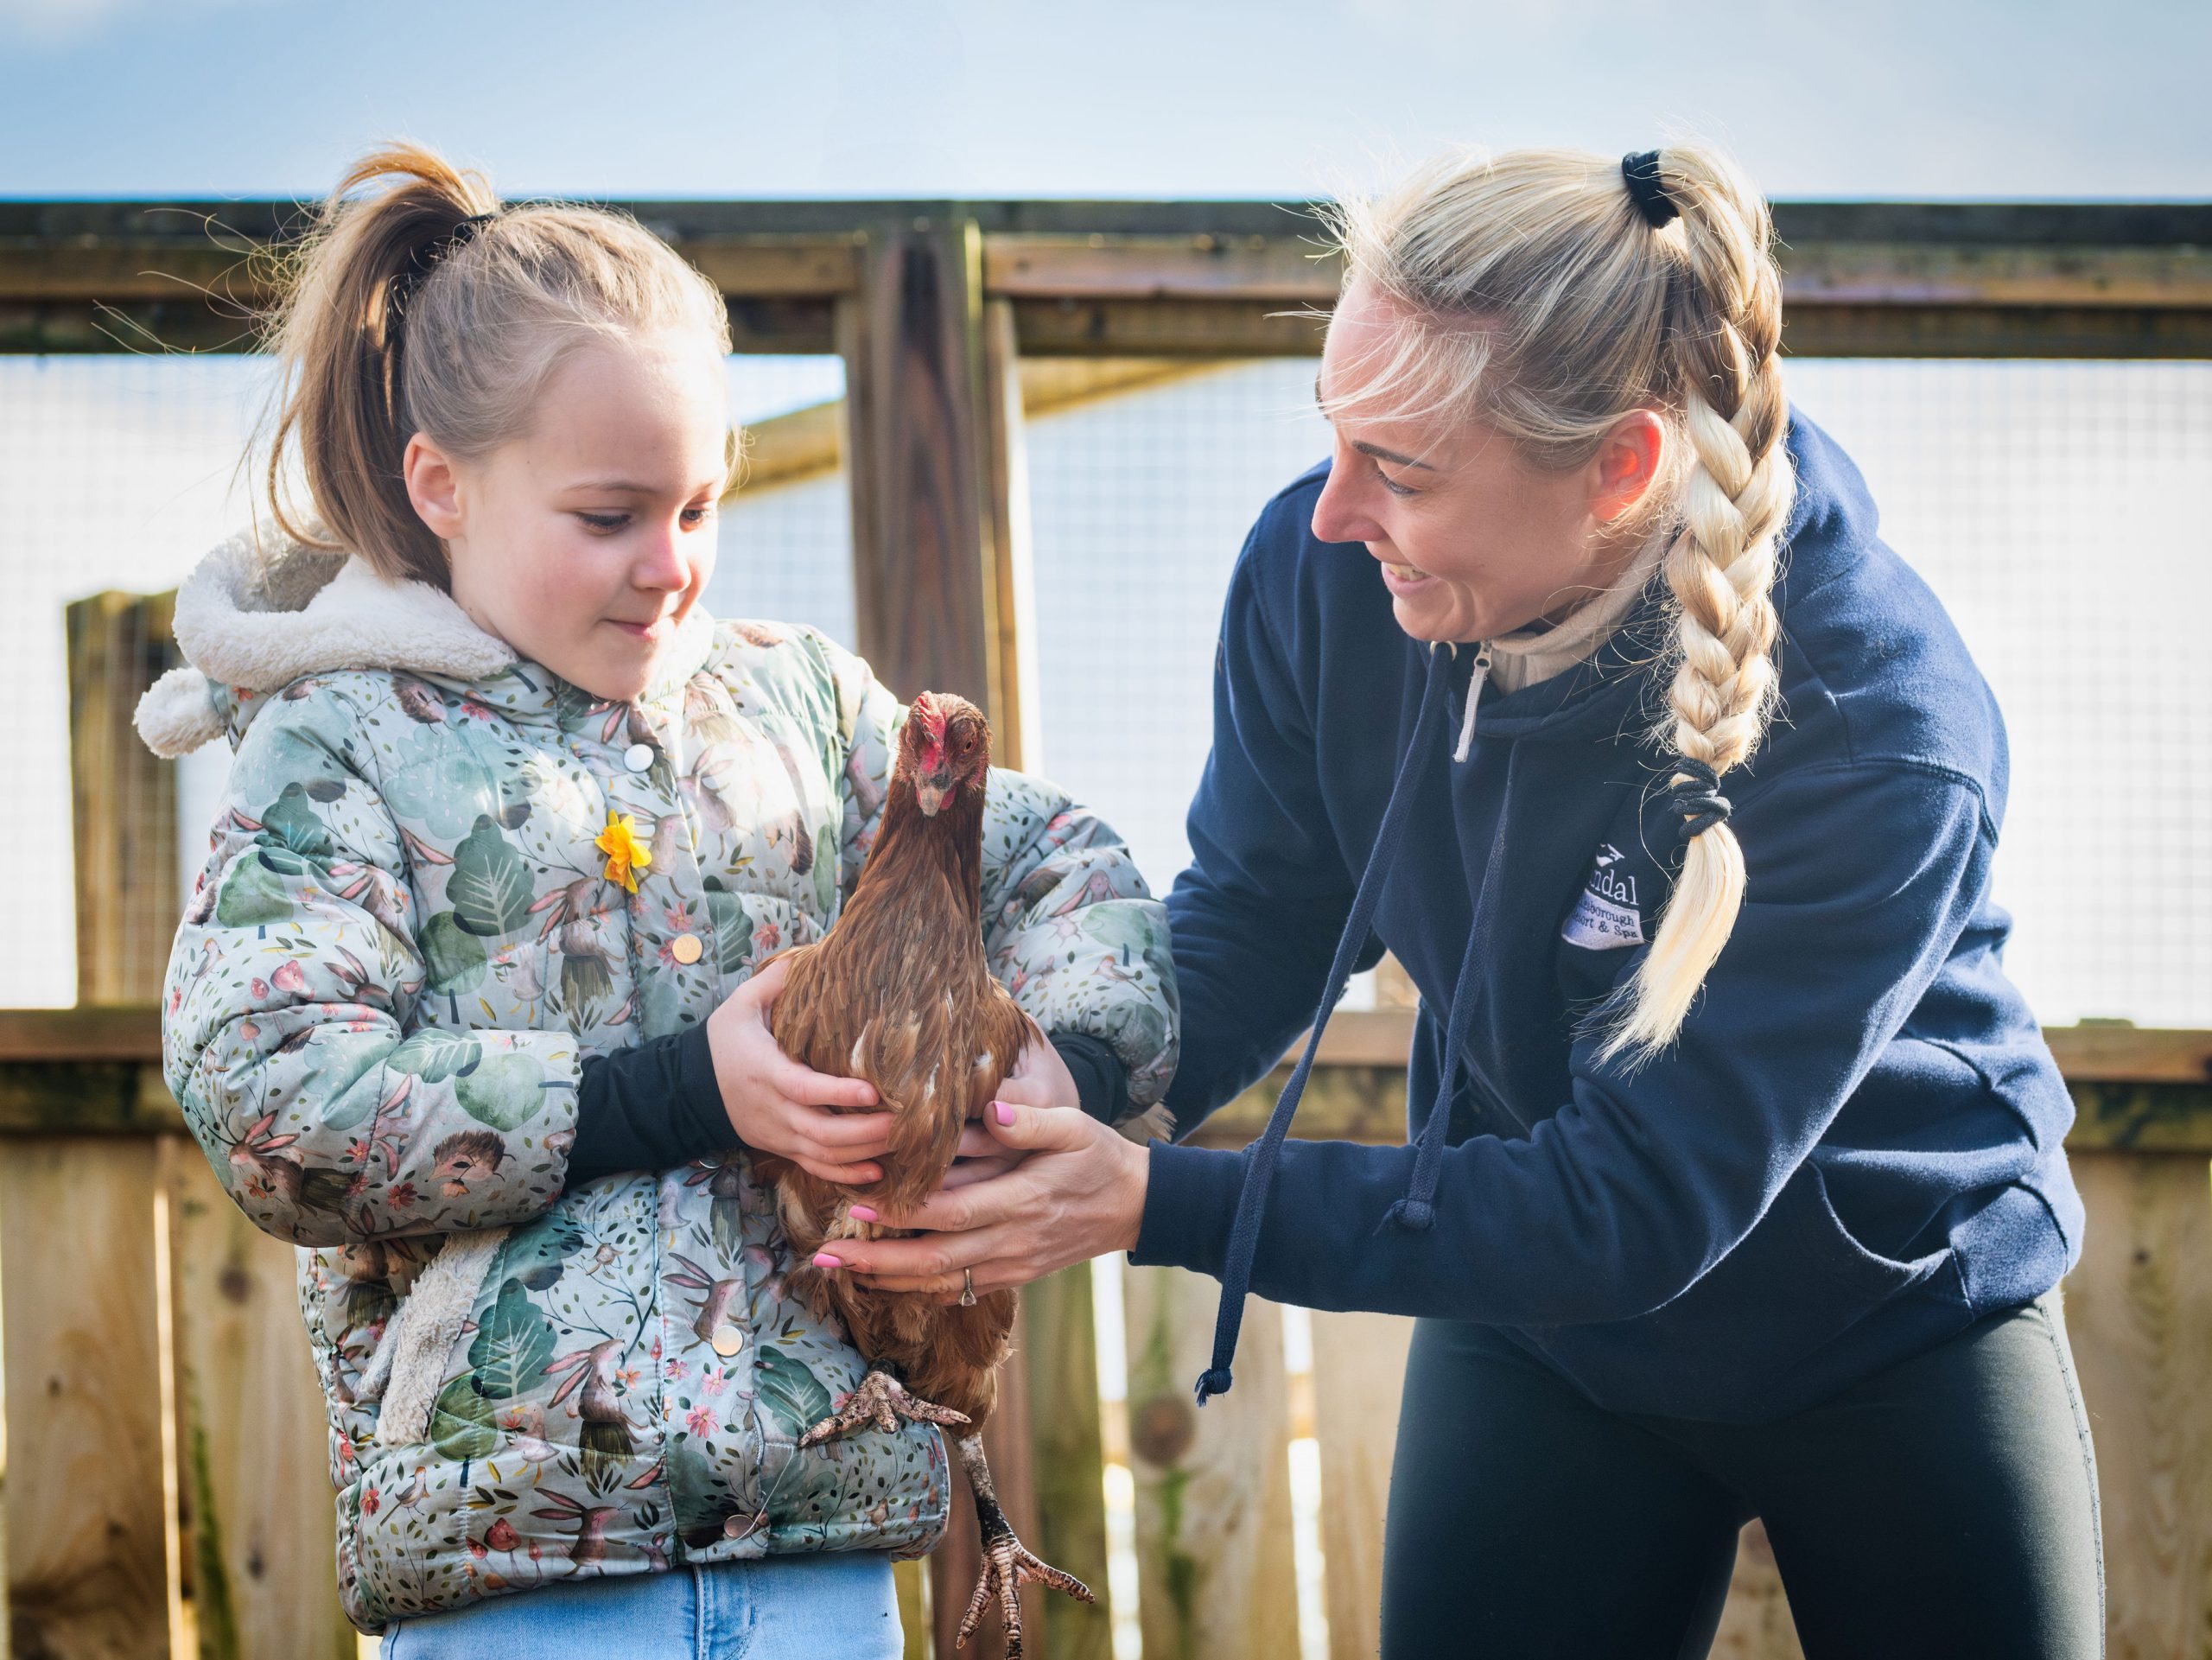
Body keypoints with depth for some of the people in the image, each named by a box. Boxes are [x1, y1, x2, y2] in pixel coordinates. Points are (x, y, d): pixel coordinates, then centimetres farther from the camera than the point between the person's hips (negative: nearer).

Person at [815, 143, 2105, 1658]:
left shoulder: (1879, 737, -34)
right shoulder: (1323, 578, -20)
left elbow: (1639, 1204, -33)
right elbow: (1253, 925, -4)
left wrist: (1162, 1208, -37)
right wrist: (1056, 1104, -26)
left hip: (1905, 1331, -3)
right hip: (1538, 1336, 3)